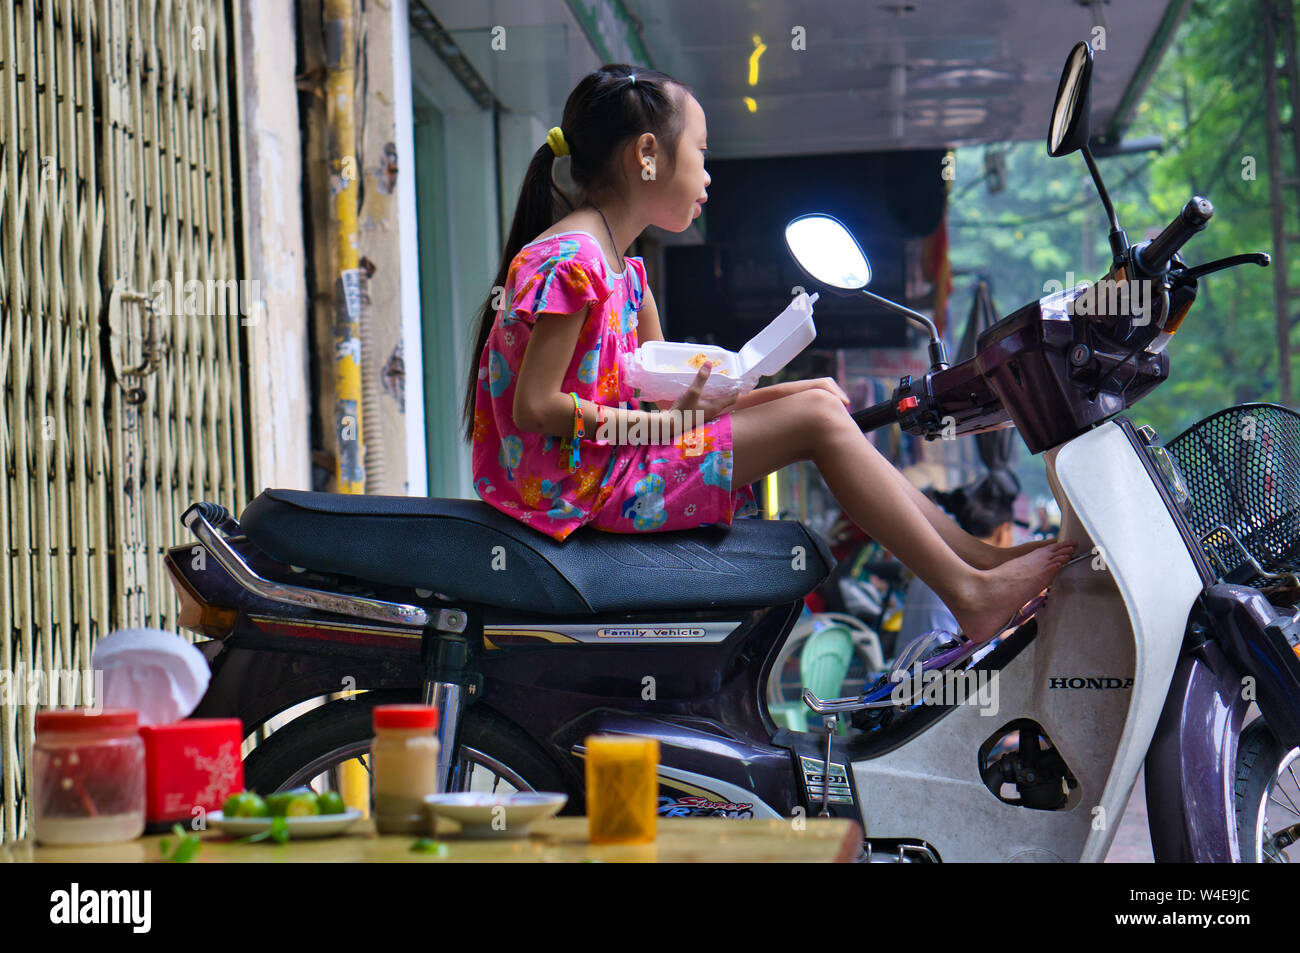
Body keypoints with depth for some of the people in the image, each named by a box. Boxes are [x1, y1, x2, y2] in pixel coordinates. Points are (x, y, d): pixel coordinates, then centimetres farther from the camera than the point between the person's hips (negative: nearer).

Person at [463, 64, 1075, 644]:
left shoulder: (622, 272, 17)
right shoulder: (571, 260, -16)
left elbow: (664, 399, 15)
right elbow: (534, 408, -20)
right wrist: (662, 422, -18)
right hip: (581, 487, -10)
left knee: (819, 397, 10)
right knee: (816, 420, -10)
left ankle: (979, 554, 9)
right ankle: (969, 592, -6)